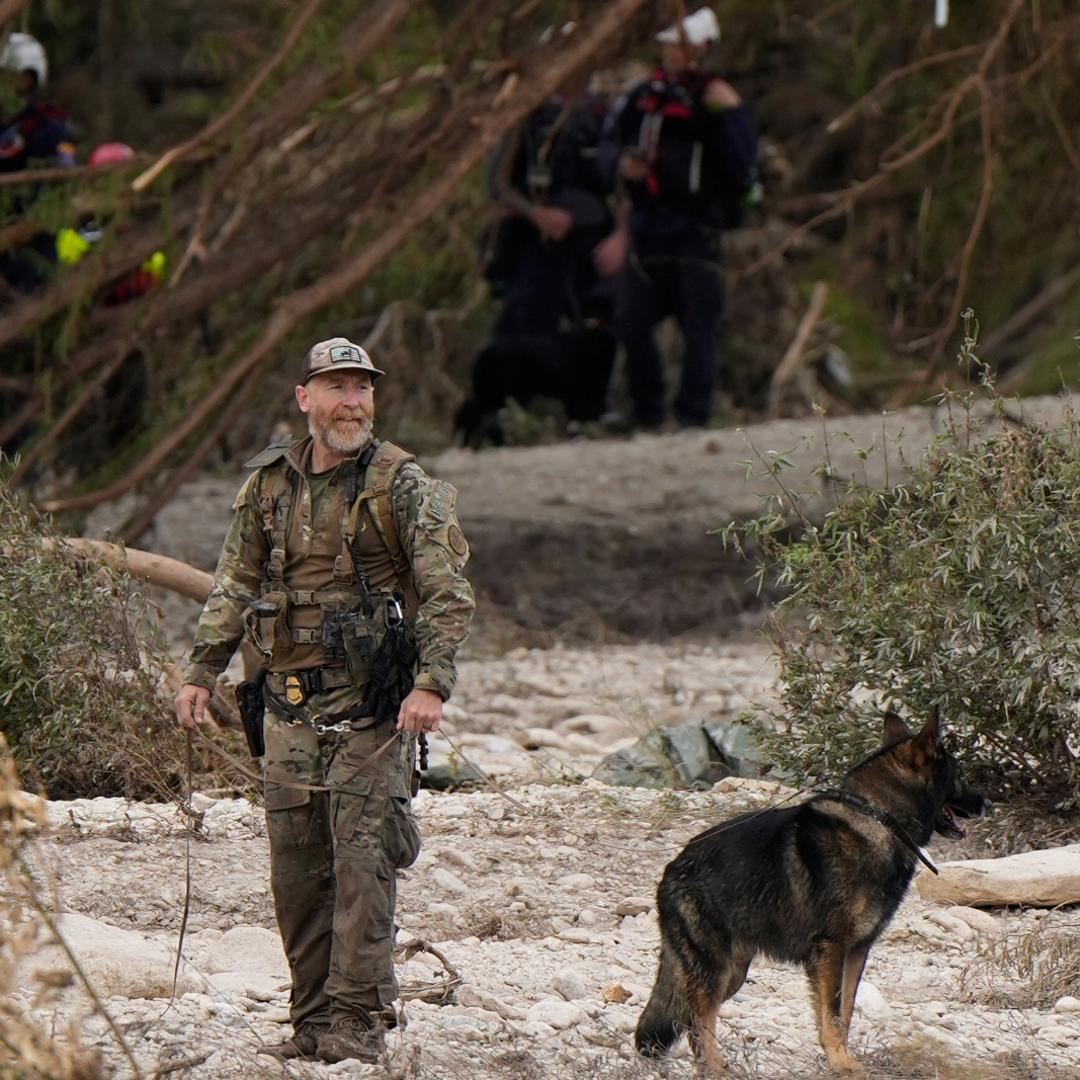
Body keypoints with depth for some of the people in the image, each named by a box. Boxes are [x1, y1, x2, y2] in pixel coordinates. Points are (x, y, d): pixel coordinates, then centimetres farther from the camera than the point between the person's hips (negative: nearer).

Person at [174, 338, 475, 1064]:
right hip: (291, 701, 5)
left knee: (362, 858, -9)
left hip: (372, 703, -5)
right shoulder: (270, 483, 10)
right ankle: (314, 1014, 13)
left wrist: (432, 683, -20)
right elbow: (235, 585, 19)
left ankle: (358, 1019, -7)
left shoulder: (401, 484, -4)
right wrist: (202, 671, 11)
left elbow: (449, 592, -9)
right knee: (295, 861, 6)